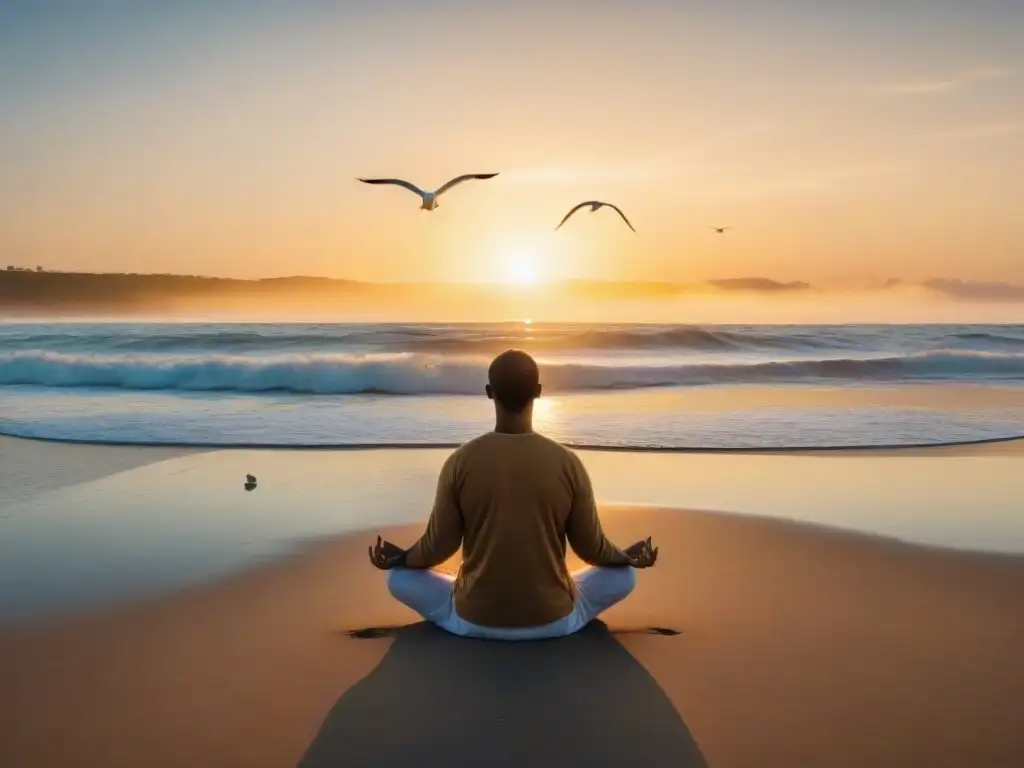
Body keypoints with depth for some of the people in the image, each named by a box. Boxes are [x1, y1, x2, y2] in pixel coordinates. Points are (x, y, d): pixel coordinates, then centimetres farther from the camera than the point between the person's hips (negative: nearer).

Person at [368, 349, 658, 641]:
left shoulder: (460, 462, -11)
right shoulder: (568, 463, -10)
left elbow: (439, 545, -3)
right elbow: (592, 548, -1)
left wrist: (398, 558, 19)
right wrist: (628, 557, 21)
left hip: (474, 621, 0)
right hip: (554, 621, 1)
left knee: (399, 576, 22)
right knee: (623, 574, 23)